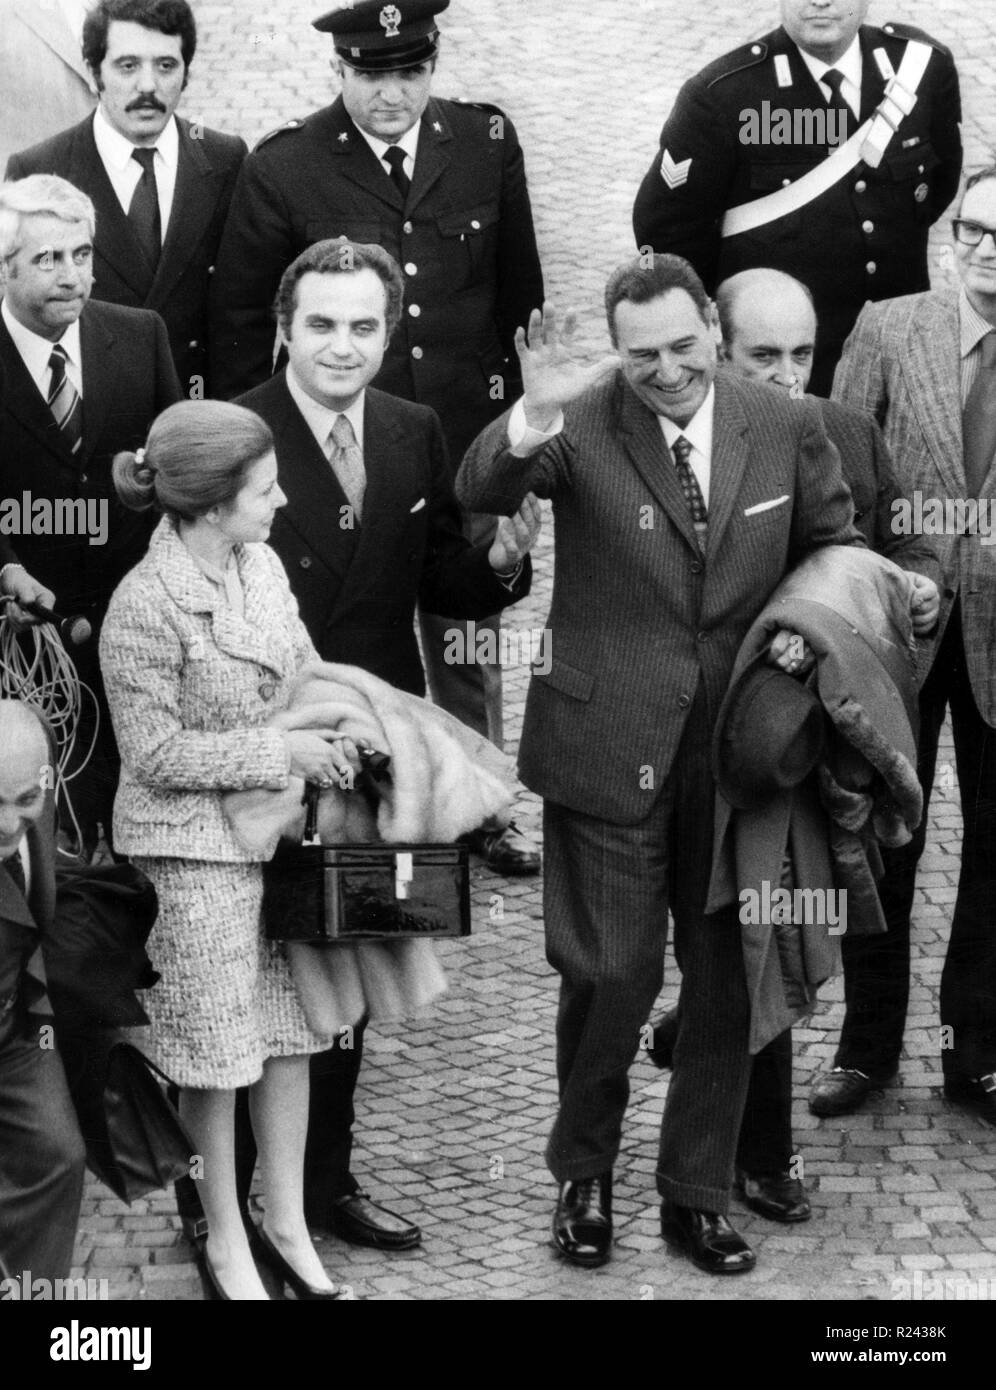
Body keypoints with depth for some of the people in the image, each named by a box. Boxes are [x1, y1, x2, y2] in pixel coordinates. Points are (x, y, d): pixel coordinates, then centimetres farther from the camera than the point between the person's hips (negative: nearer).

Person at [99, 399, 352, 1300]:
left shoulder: (262, 564, 0)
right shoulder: (146, 606, -22)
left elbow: (305, 670, 14)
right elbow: (155, 752, -18)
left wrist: (336, 731, -4)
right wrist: (281, 754, -19)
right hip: (195, 847, -6)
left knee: (289, 1030, 12)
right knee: (215, 1050, 6)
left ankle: (288, 1225, 26)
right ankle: (225, 1240, 22)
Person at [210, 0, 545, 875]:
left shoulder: (487, 143, -2)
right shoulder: (283, 170, -9)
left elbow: (517, 286, 10)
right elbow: (240, 320, -1)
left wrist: (510, 399, 11)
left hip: (463, 439, 3)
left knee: (470, 632, 14)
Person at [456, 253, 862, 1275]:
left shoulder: (788, 430, 0)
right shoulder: (581, 426, -9)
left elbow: (837, 549, 14)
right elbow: (481, 493, -25)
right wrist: (531, 413, -43)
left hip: (739, 746, 3)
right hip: (608, 749, -3)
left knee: (725, 981, 11)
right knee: (611, 973, 2)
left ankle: (696, 1195, 27)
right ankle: (584, 1176, 26)